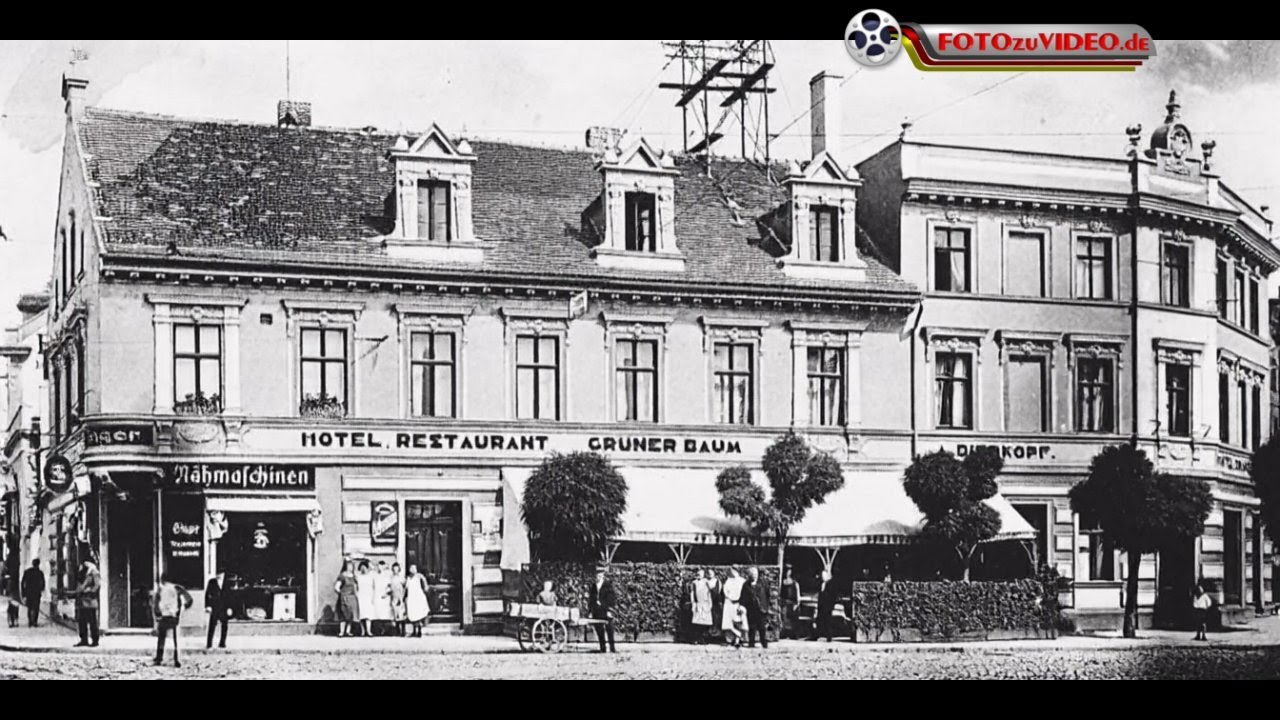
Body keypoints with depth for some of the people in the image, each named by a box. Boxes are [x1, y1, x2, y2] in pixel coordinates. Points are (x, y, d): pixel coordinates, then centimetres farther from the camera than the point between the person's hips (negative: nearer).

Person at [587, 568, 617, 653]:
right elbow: (590, 599, 16)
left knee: (609, 630, -5)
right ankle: (602, 648, 7)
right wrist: (589, 611, 10)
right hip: (596, 613, 4)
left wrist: (610, 610, -10)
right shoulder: (592, 587, 12)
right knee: (599, 631, 2)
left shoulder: (608, 585, 0)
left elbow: (612, 598, -3)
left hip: (606, 611, -4)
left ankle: (612, 648, -2)